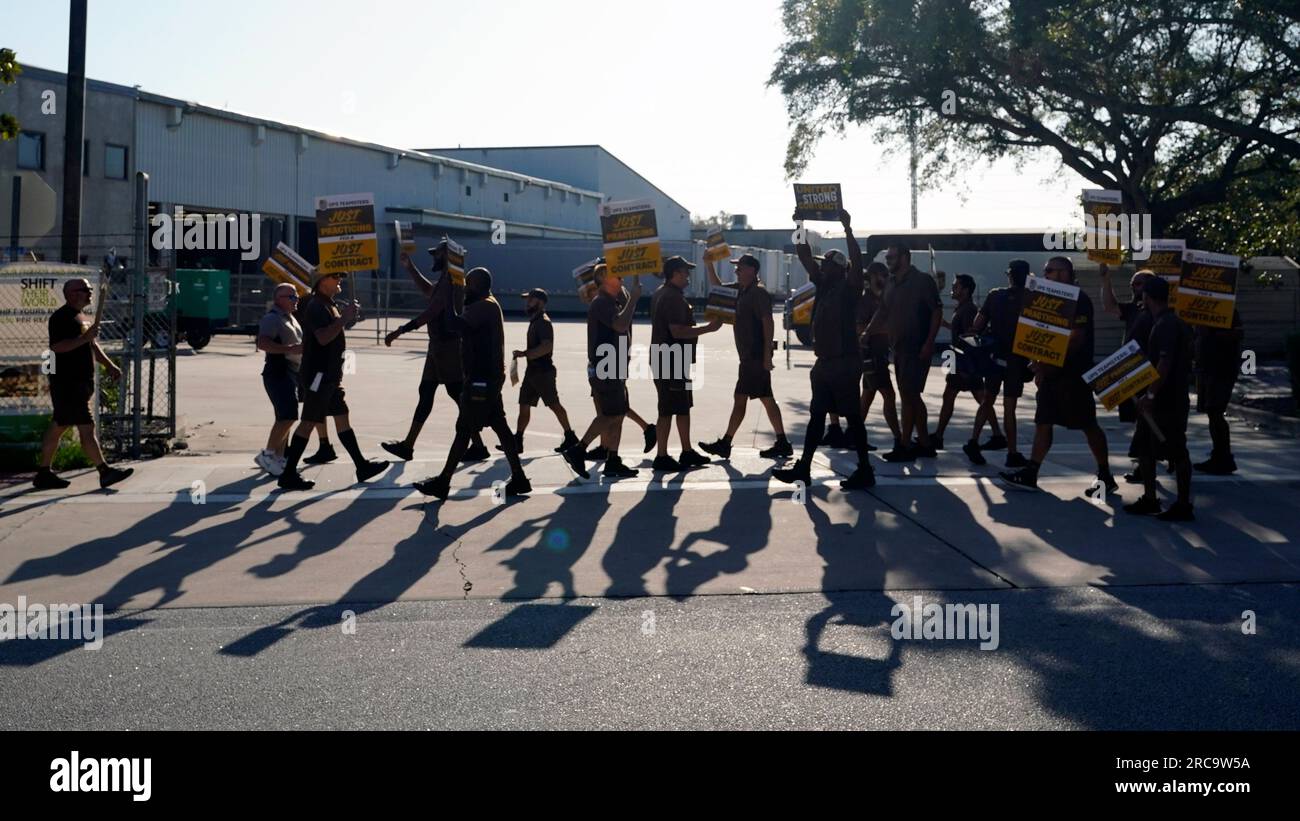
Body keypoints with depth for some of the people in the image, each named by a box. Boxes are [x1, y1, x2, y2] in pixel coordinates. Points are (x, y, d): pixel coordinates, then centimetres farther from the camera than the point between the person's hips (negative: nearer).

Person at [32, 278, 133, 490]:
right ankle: (105, 472, -8)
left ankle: (44, 474, 18)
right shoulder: (61, 317, -12)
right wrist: (84, 338, -25)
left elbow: (92, 346, 26)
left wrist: (109, 365, 17)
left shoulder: (80, 317, 20)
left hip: (80, 382, 10)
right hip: (67, 383, -10)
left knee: (58, 427, 12)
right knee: (87, 427, -9)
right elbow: (56, 347, -22)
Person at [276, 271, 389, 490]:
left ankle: (362, 466, 15)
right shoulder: (316, 306, -15)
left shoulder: (329, 305, 16)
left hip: (330, 375, 10)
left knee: (342, 417, 11)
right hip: (318, 374, -10)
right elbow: (323, 337, -27)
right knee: (309, 422, -6)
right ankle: (288, 474, 0)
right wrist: (344, 318, -25)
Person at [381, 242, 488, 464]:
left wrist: (400, 331, -24)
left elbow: (431, 312, -24)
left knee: (458, 395, -6)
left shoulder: (452, 281, -17)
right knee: (426, 393, 12)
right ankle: (407, 445, 17)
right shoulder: (446, 281, 15)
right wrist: (410, 268, 33)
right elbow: (428, 290, 38)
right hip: (440, 346, 10)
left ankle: (478, 446, 1)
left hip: (448, 347, -10)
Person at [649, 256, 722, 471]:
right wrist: (709, 328, -19)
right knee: (668, 410, -5)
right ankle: (661, 457, 0)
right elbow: (678, 331, -26)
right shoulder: (673, 298, -18)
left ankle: (687, 452, 24)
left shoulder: (660, 293, 15)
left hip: (663, 359, 11)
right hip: (671, 362, -11)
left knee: (683, 406, 16)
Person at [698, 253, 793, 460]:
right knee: (766, 399, 10)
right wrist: (708, 264, 14)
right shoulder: (740, 289, 14)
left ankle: (725, 444, -1)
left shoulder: (759, 292, -13)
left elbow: (768, 323, -19)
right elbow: (717, 286, 28)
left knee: (740, 399, -6)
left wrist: (767, 355, -23)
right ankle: (782, 444, 13)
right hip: (749, 357, 9)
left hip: (756, 357, -9)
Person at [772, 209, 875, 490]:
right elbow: (806, 257, 14)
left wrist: (848, 229, -28)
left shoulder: (849, 287, -6)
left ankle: (865, 471, 4)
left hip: (845, 362, -8)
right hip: (824, 360, 8)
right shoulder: (823, 285, 13)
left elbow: (857, 261, -22)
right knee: (816, 415, 10)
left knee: (853, 416, -3)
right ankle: (803, 469, 14)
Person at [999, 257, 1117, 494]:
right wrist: (1041, 365, 9)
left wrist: (1050, 363, -20)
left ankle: (1106, 477, 10)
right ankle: (1030, 474, 6)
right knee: (1043, 422, 5)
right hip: (1052, 373, 9)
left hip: (1073, 374, -9)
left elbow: (1077, 338, -20)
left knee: (1088, 425, -1)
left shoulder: (1078, 300, -11)